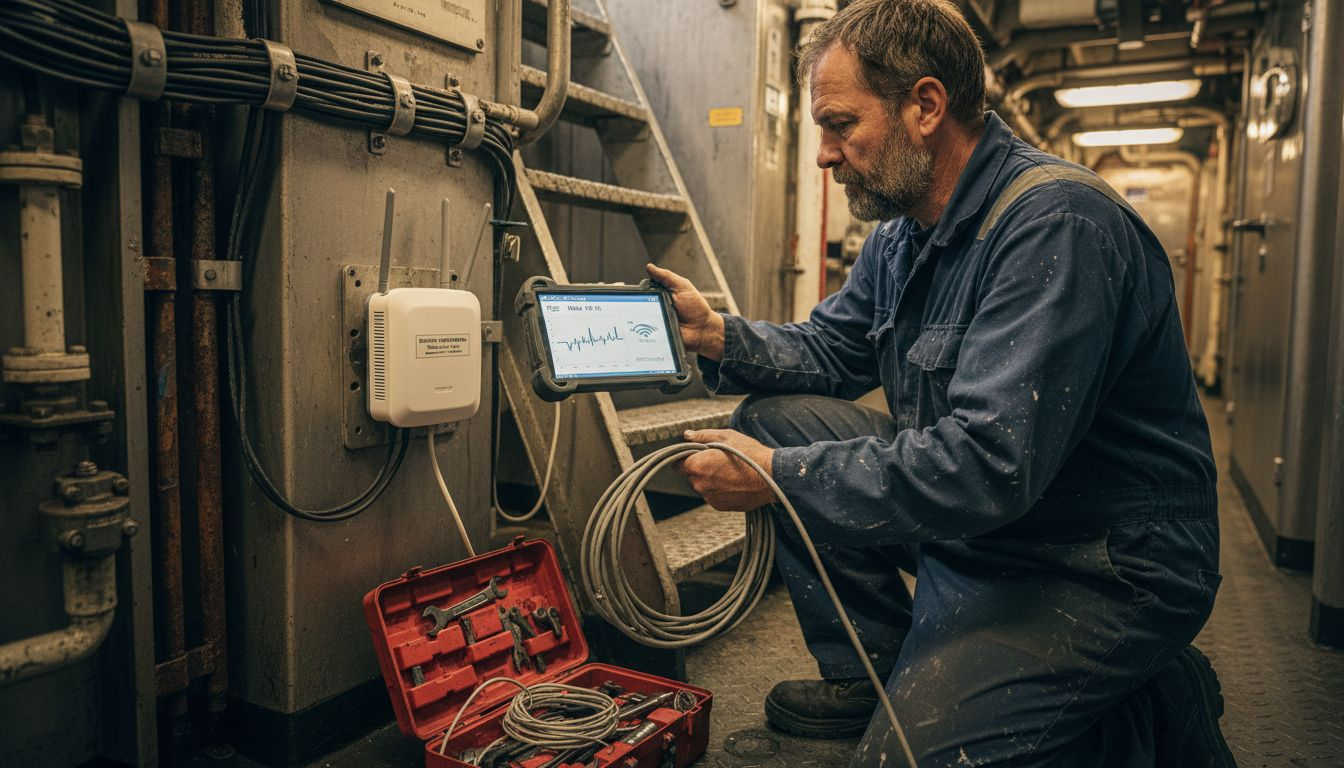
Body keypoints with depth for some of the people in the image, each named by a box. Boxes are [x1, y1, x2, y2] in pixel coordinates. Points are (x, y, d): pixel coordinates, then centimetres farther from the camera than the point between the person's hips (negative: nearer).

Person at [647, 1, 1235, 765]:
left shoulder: (1055, 221, -25)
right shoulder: (904, 229, 5)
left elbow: (993, 462, -33)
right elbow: (831, 348, 13)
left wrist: (780, 477, -26)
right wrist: (717, 333, -6)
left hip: (1102, 570, -8)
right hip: (971, 517, 9)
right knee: (776, 417, 0)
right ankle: (871, 672, 11)